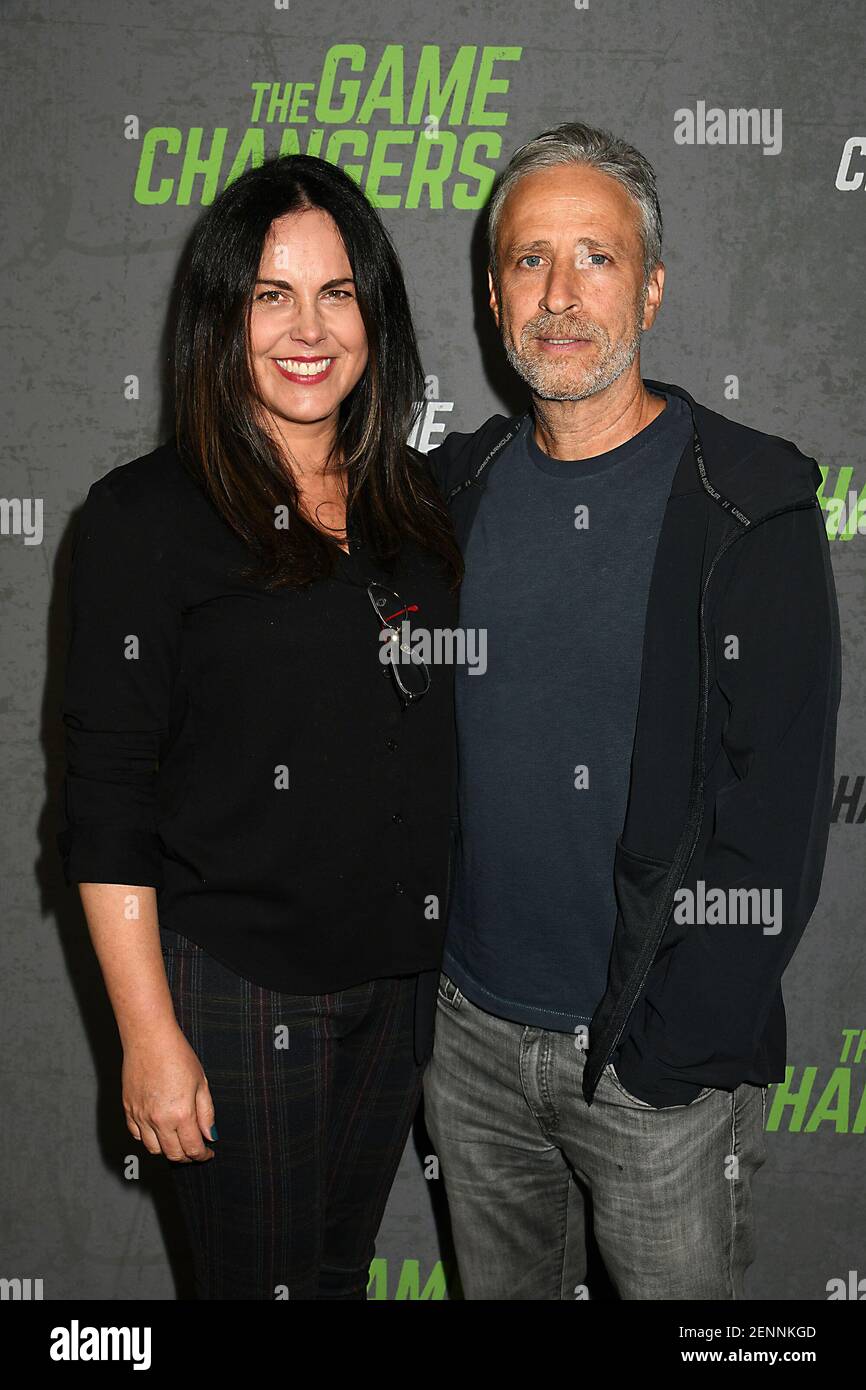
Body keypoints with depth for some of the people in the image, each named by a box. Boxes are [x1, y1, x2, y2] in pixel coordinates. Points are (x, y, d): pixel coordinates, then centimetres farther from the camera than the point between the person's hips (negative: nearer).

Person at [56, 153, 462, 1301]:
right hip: (236, 987, -5)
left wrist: (441, 956, 10)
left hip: (396, 976, 5)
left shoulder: (414, 506, 5)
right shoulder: (147, 515, -12)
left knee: (347, 1265, 21)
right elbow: (106, 799, -12)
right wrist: (151, 1034, -13)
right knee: (265, 1280, 10)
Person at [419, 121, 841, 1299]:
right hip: (469, 1027, 5)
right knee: (502, 1288, 22)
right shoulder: (457, 488, 3)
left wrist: (675, 1044, -15)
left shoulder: (751, 505, -12)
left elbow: (779, 805, -14)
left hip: (658, 1058, -4)